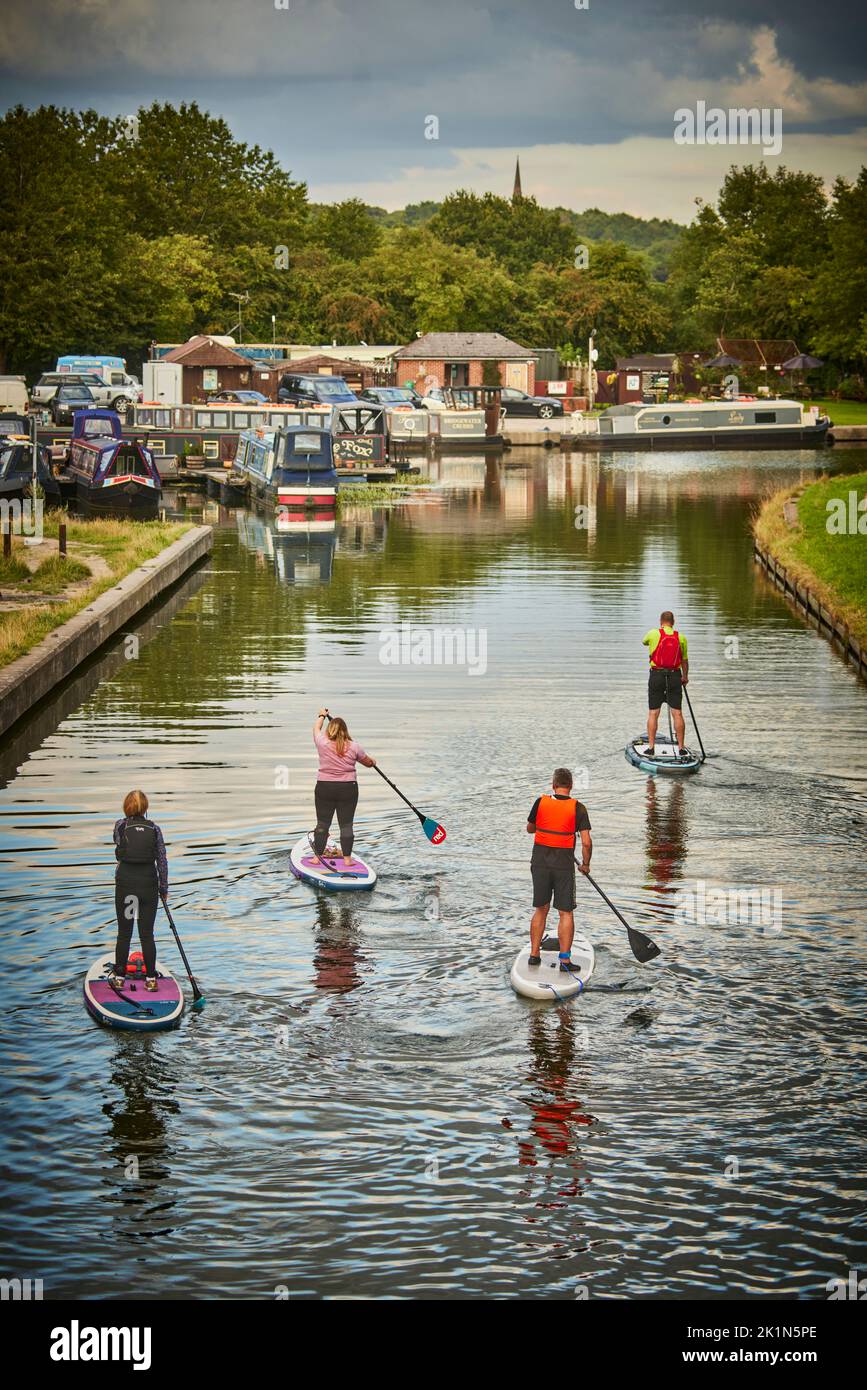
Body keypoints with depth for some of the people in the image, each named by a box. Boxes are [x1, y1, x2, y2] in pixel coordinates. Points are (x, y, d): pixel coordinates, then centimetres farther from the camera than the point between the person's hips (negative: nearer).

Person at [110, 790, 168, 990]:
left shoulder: (120, 826, -7)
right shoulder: (154, 829, -3)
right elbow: (162, 861, -2)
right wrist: (164, 889, 7)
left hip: (125, 885, -1)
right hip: (149, 884, 1)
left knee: (124, 933, 9)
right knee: (147, 934, 7)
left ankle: (119, 976, 15)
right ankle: (151, 979, 10)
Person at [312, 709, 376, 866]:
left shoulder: (322, 743, -5)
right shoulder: (354, 747, -3)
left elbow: (316, 728, 18)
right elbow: (368, 762, 14)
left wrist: (322, 716, 38)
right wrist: (372, 762, 38)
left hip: (324, 788, 0)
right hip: (348, 789, 0)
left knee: (322, 824, 8)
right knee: (346, 825, 6)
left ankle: (317, 856, 12)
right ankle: (347, 858, 8)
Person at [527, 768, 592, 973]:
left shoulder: (541, 802, -2)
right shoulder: (578, 808, -8)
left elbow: (530, 829, 14)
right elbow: (586, 842, -10)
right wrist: (585, 864, 6)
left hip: (540, 862, 2)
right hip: (564, 864, -2)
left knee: (540, 910, 15)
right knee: (566, 913, 4)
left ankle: (534, 954, 18)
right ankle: (565, 960, 1)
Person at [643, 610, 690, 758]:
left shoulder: (653, 633, -2)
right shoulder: (681, 637, 2)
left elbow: (644, 641, 22)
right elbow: (685, 660, 10)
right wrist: (685, 677, 27)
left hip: (656, 676, -1)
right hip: (675, 676, 1)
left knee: (653, 714, 5)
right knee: (677, 713, 3)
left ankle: (651, 747, 2)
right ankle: (681, 749, 3)